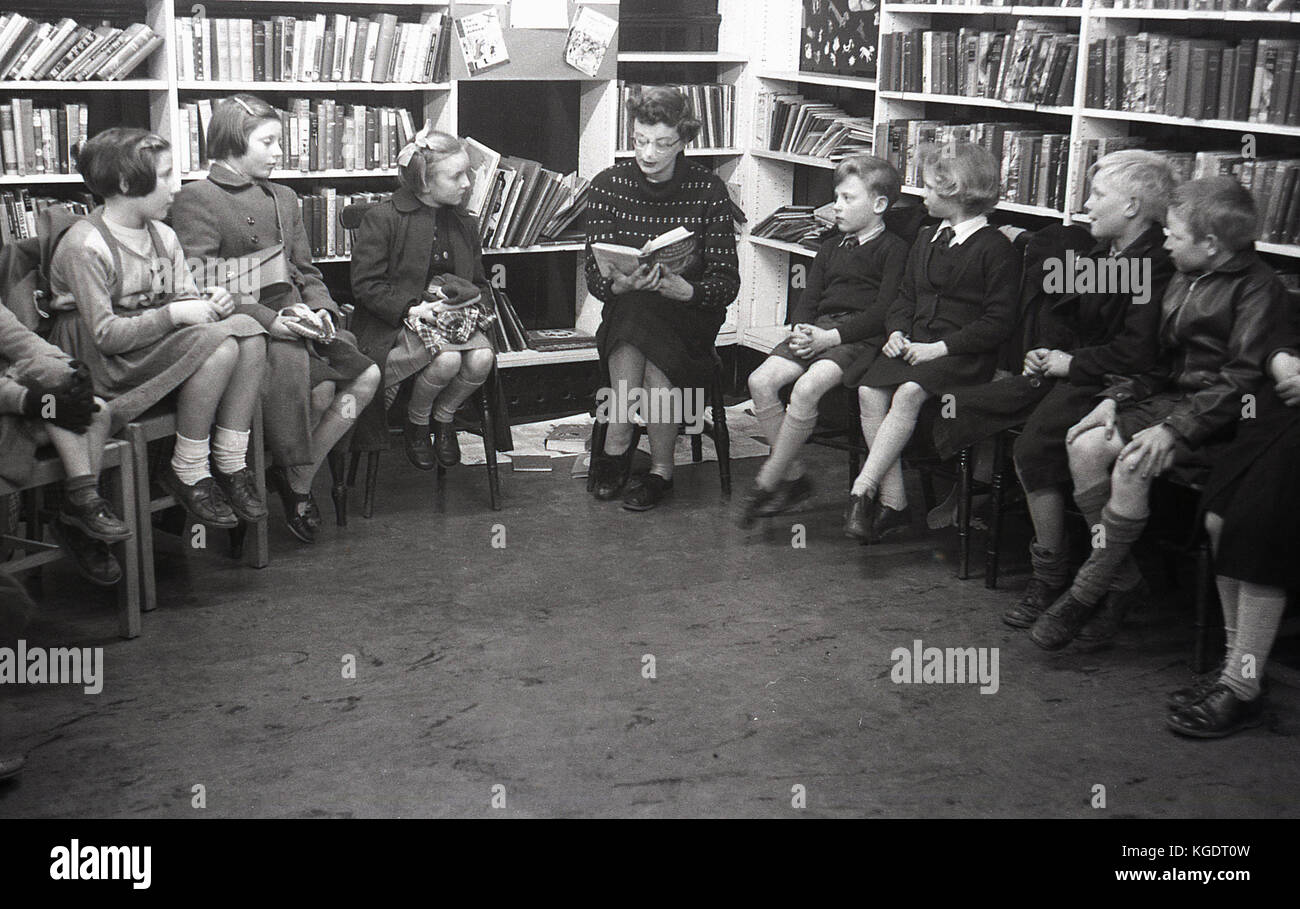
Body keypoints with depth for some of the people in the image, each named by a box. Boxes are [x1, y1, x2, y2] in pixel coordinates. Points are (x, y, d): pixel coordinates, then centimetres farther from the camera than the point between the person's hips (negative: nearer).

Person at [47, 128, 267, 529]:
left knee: (247, 330, -17)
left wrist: (210, 300, -13)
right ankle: (188, 474, -18)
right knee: (218, 345, -29)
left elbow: (185, 299, 11)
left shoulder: (163, 236, 11)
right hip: (105, 363, -8)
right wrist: (174, 313, -26)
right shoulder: (84, 247, -15)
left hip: (158, 342, 8)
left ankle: (231, 465, -15)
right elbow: (106, 335, -21)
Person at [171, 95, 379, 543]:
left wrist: (320, 310, -1)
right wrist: (269, 319, -20)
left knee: (367, 375, -14)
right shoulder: (196, 198, -2)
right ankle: (296, 481, -6)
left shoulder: (284, 198, 22)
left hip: (294, 322, 7)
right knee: (319, 387, -30)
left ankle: (297, 478, -2)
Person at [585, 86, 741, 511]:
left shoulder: (708, 189, -7)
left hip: (690, 313, -1)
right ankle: (660, 469, -21)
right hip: (625, 310, 1)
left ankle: (615, 447, -16)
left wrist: (684, 289, -30)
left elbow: (727, 281, -9)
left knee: (638, 325, -33)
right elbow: (593, 276, -5)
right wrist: (620, 285, -29)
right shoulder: (608, 184, -2)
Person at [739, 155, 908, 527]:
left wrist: (830, 337, -17)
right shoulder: (832, 247, 25)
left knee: (807, 388, -32)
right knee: (760, 380, -17)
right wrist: (801, 329, -4)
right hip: (818, 330, 7)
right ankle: (794, 477, -9)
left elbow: (884, 310, -10)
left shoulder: (894, 249, 1)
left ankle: (767, 482, -19)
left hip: (861, 337, -7)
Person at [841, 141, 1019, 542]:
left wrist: (938, 348, -16)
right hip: (914, 345, 6)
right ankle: (893, 502, -20)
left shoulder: (994, 247, -3)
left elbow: (998, 322, -9)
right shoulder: (926, 241, 22)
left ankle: (862, 490, -31)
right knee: (870, 391, -22)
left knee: (909, 393, -34)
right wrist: (897, 332, 2)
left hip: (965, 356, -6)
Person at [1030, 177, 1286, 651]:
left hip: (1220, 418, -8)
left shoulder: (1258, 287, -9)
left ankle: (1089, 593, -18)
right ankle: (1118, 575, -10)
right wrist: (1116, 398, 2)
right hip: (1169, 398, 8)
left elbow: (1242, 380, -17)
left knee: (1133, 465, -30)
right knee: (1086, 446, -17)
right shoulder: (1184, 281, 17)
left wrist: (1174, 429, -25)